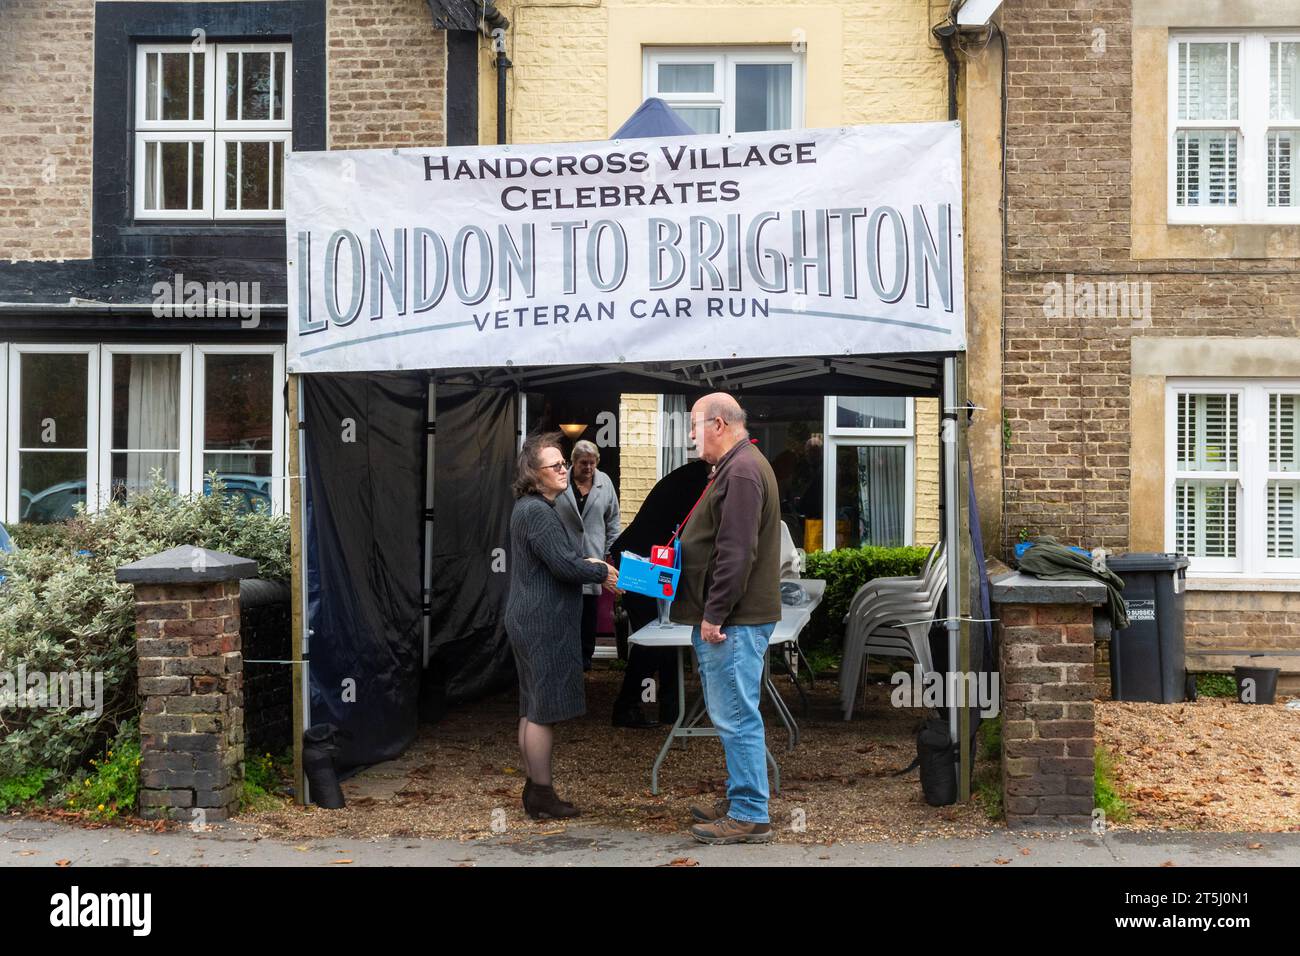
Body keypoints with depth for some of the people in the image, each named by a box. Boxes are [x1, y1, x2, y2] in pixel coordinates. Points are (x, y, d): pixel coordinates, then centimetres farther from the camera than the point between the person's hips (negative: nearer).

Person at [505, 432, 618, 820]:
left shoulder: (529, 508, 16)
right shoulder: (537, 512, -18)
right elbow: (563, 565, -22)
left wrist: (585, 562, 10)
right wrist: (602, 572, -7)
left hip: (529, 622, 11)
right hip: (544, 624, -11)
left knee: (532, 710, 14)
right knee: (545, 710, -3)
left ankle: (533, 789, 23)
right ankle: (541, 795, 5)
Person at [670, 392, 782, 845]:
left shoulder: (741, 471, -17)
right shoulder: (740, 465, 17)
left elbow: (736, 552, -23)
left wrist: (714, 614, -20)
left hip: (735, 620, -11)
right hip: (733, 618, 11)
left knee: (737, 717, -4)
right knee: (734, 714, 17)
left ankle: (750, 816, 3)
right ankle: (740, 800, 27)